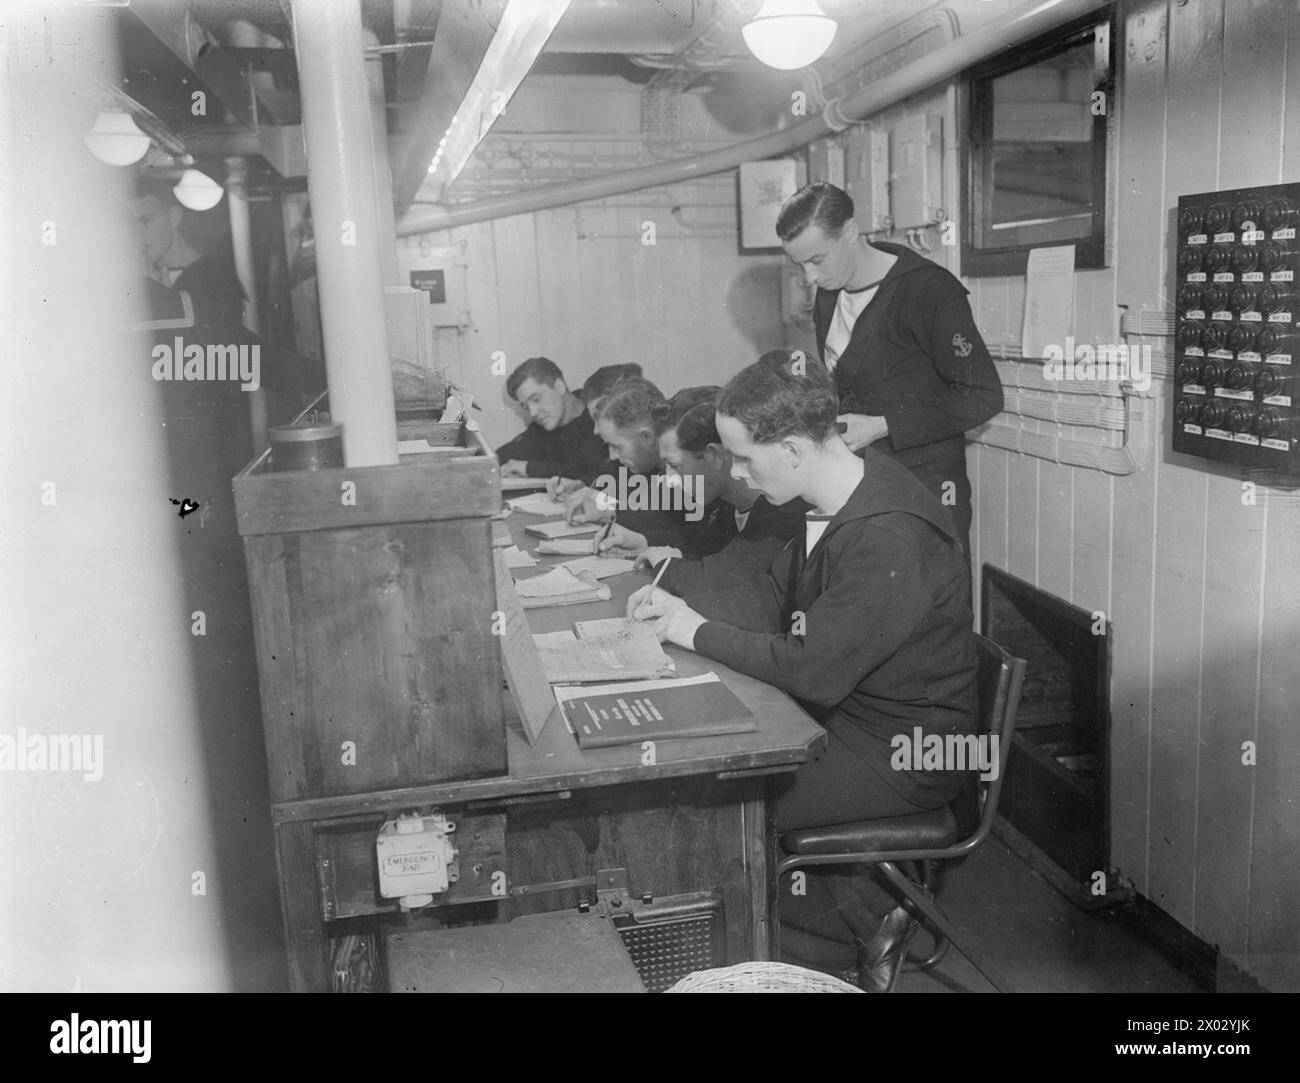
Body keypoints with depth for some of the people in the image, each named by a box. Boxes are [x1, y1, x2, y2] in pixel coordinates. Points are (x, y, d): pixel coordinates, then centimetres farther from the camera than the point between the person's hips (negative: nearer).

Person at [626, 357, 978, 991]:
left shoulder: (889, 539, -29)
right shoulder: (838, 500, 1)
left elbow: (812, 671, -30)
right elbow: (774, 595, 12)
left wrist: (700, 633, -17)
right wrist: (680, 606, -3)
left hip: (905, 754, -10)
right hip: (847, 711, 10)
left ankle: (874, 923, 9)